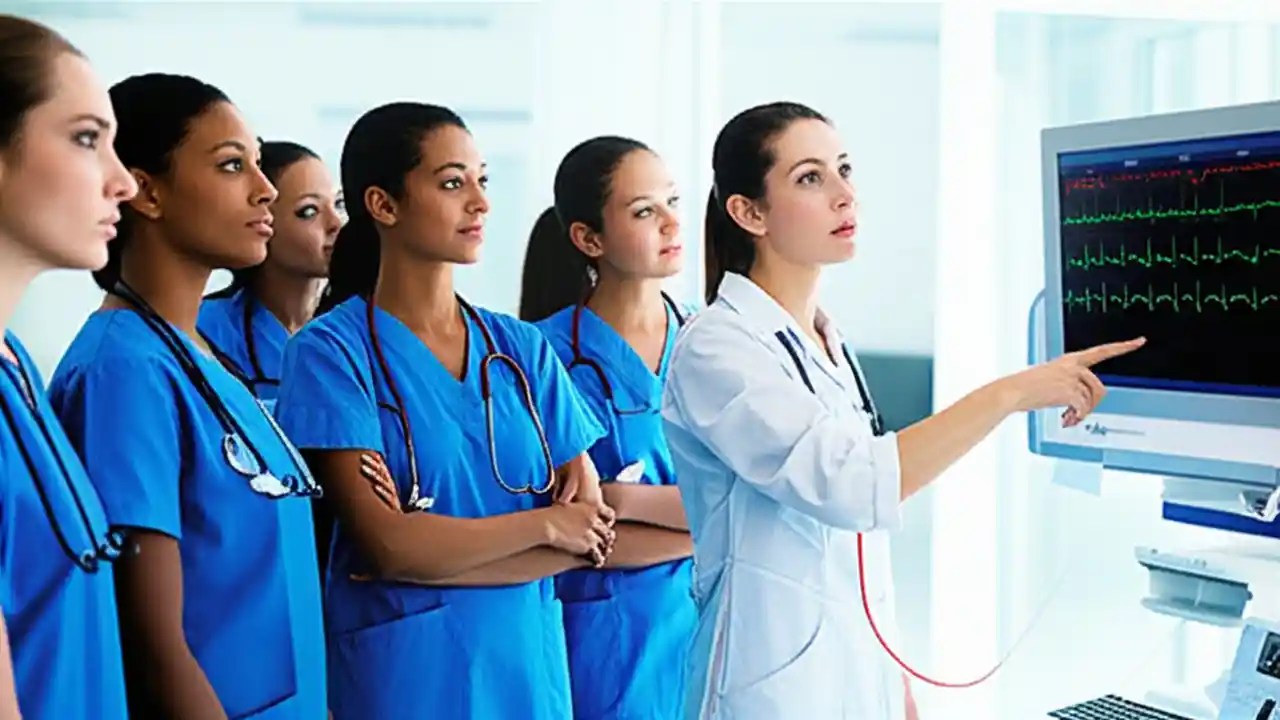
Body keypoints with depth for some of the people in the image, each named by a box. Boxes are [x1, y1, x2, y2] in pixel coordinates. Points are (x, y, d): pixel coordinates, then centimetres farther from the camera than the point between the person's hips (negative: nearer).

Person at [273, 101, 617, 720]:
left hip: (530, 663, 4)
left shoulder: (522, 348, 4)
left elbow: (593, 534, -1)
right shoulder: (331, 351, -10)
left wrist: (441, 550, -13)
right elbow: (391, 545, -16)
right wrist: (545, 524, -6)